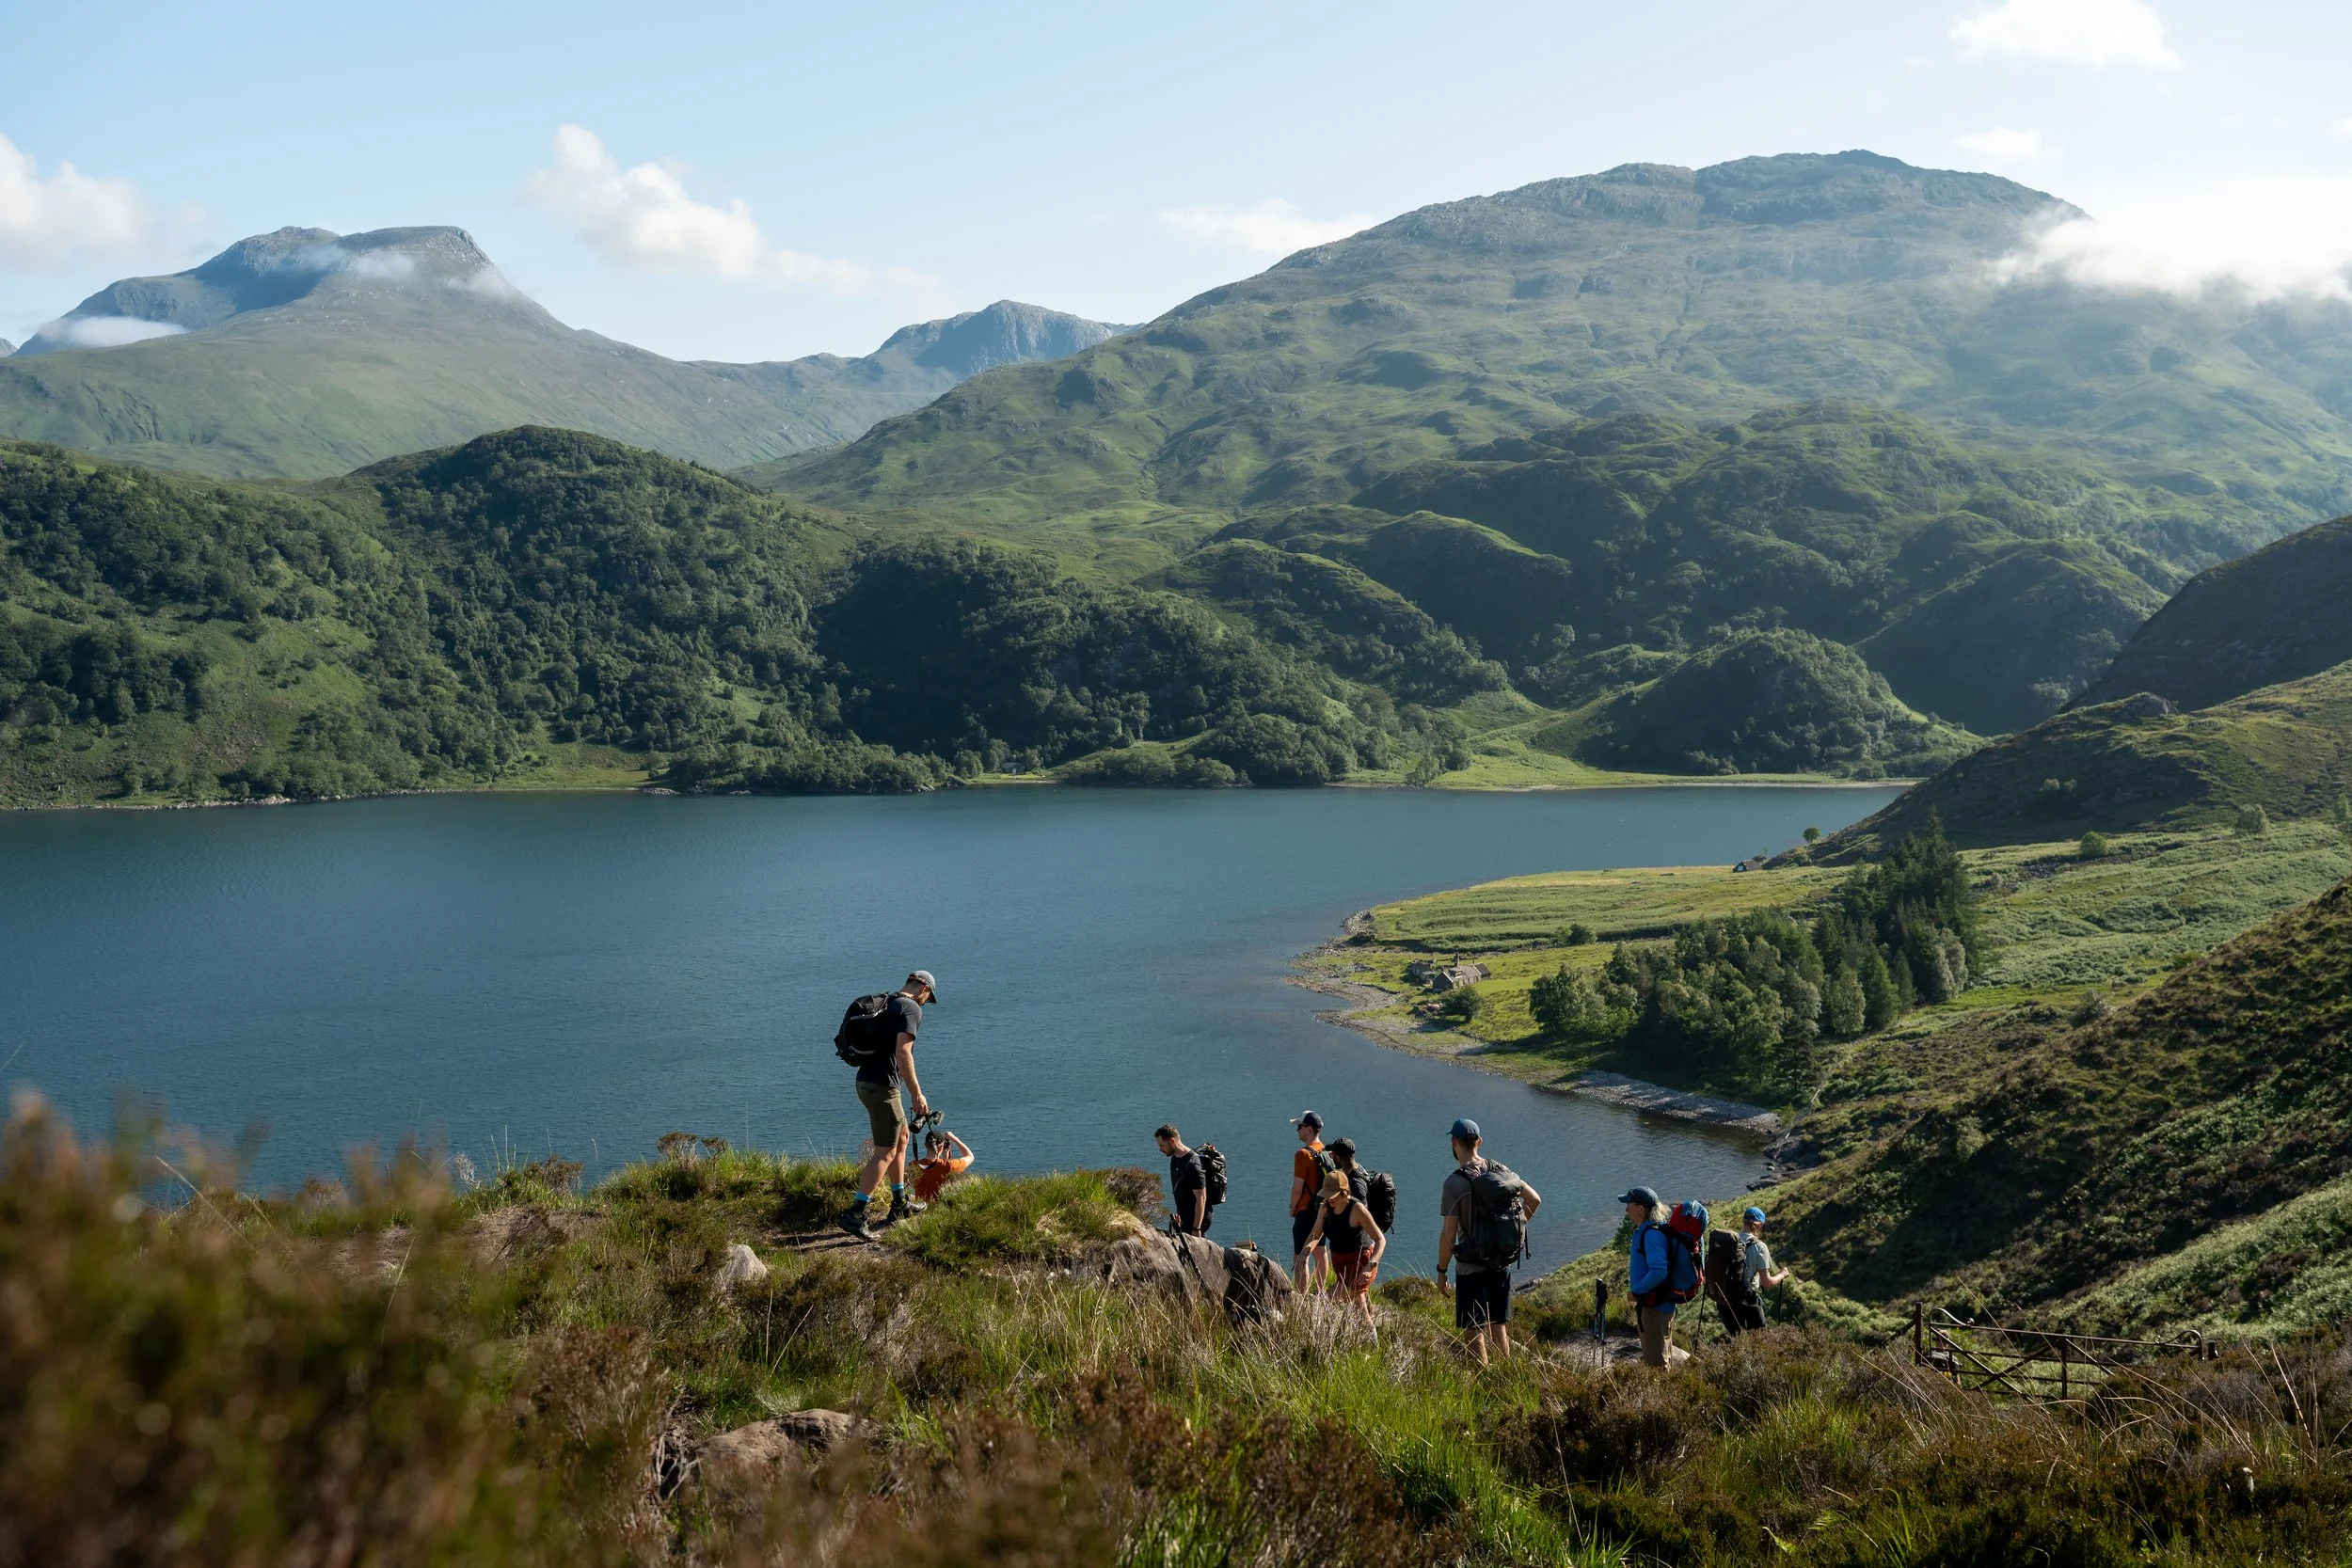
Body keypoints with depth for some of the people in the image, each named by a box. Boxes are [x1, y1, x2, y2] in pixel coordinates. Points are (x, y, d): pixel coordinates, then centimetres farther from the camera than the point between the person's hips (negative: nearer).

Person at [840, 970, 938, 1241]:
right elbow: (903, 1053, -20)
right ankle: (856, 1214, -12)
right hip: (882, 1086, -10)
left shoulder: (884, 1004, 18)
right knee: (886, 1152, -6)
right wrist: (917, 1094, -17)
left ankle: (900, 1204, 30)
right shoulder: (912, 1008, -10)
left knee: (901, 1137, 22)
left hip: (866, 1080, 10)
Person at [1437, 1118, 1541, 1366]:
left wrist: (1441, 1272, -7)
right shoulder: (1499, 1171, 1)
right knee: (1499, 1326, 18)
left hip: (1471, 1268, -6)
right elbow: (1534, 1199, 6)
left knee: (1474, 1332, 2)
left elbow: (1448, 1234, -17)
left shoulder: (1455, 1183, -17)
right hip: (1502, 1263, 6)